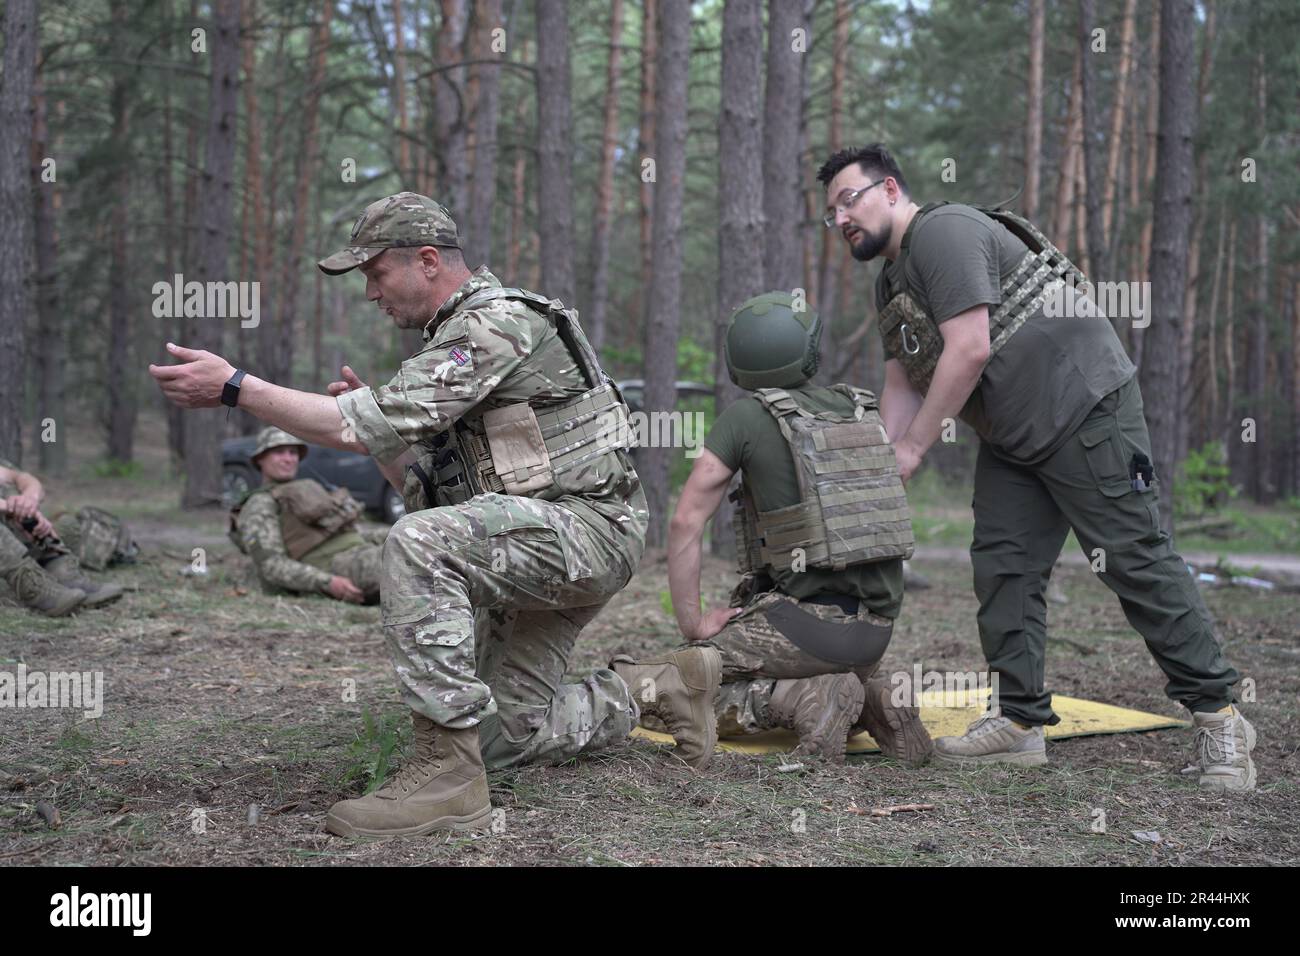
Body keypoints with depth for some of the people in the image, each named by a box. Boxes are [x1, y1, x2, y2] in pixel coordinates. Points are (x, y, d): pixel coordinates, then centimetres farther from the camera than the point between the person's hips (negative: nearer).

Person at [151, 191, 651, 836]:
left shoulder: (498, 323, -15)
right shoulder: (456, 336, 17)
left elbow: (364, 426, -22)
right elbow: (425, 488, 17)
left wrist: (233, 386, -19)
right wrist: (373, 419, 2)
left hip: (589, 525, -10)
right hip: (543, 547, 10)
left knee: (418, 544, -32)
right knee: (498, 736, 10)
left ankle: (447, 778, -29)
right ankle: (612, 707, 36)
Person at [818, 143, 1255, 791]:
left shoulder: (942, 232, -14)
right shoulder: (890, 284, 17)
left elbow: (969, 351, -22)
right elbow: (901, 385, 15)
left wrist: (913, 448, -15)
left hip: (1083, 404, -10)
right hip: (1011, 439, 10)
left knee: (1134, 561, -7)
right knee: (1002, 568, 3)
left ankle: (1216, 718, 0)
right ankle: (1020, 721, 8)